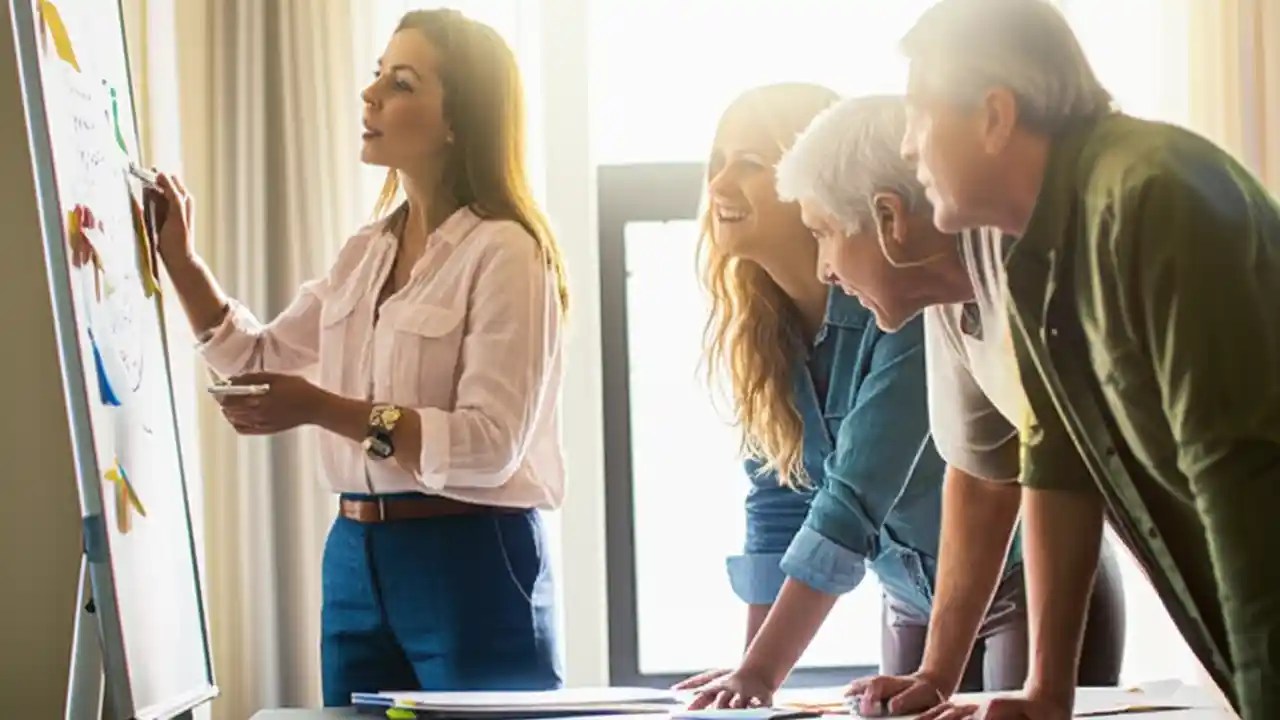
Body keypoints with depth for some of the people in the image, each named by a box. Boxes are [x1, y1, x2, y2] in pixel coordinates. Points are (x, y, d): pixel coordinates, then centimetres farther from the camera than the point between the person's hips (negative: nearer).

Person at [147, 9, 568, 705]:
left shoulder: (503, 253, -13)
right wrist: (180, 259, 6)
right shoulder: (364, 254, 11)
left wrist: (322, 408, -26)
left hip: (469, 562, -7)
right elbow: (257, 356, 20)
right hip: (357, 555, 7)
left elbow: (490, 445, -20)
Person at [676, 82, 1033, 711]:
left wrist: (760, 675, -38)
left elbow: (857, 495, -34)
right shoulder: (757, 322, -7)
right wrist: (751, 671, -13)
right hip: (914, 604, 6)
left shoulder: (909, 299, -28)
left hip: (1031, 584, -6)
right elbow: (778, 499, -5)